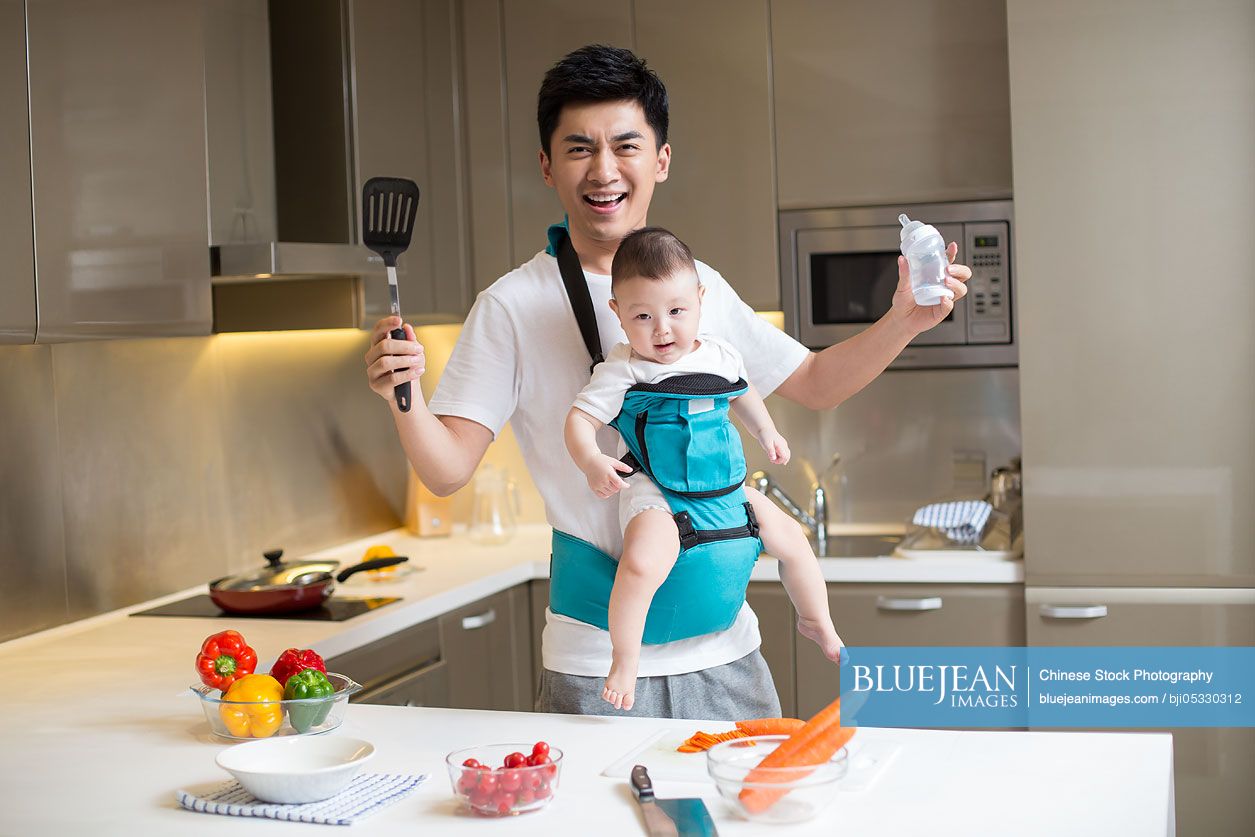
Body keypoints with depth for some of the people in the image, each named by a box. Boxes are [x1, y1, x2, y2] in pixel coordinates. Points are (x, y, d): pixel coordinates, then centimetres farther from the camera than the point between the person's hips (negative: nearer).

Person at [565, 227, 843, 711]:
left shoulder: (719, 354, 2)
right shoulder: (621, 371, -14)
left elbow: (742, 392, 23)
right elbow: (579, 419, -16)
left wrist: (766, 433, 23)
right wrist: (592, 463, -33)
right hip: (652, 492, -6)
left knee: (789, 535, 11)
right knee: (642, 564, -33)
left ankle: (817, 625, 34)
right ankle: (624, 662, -15)